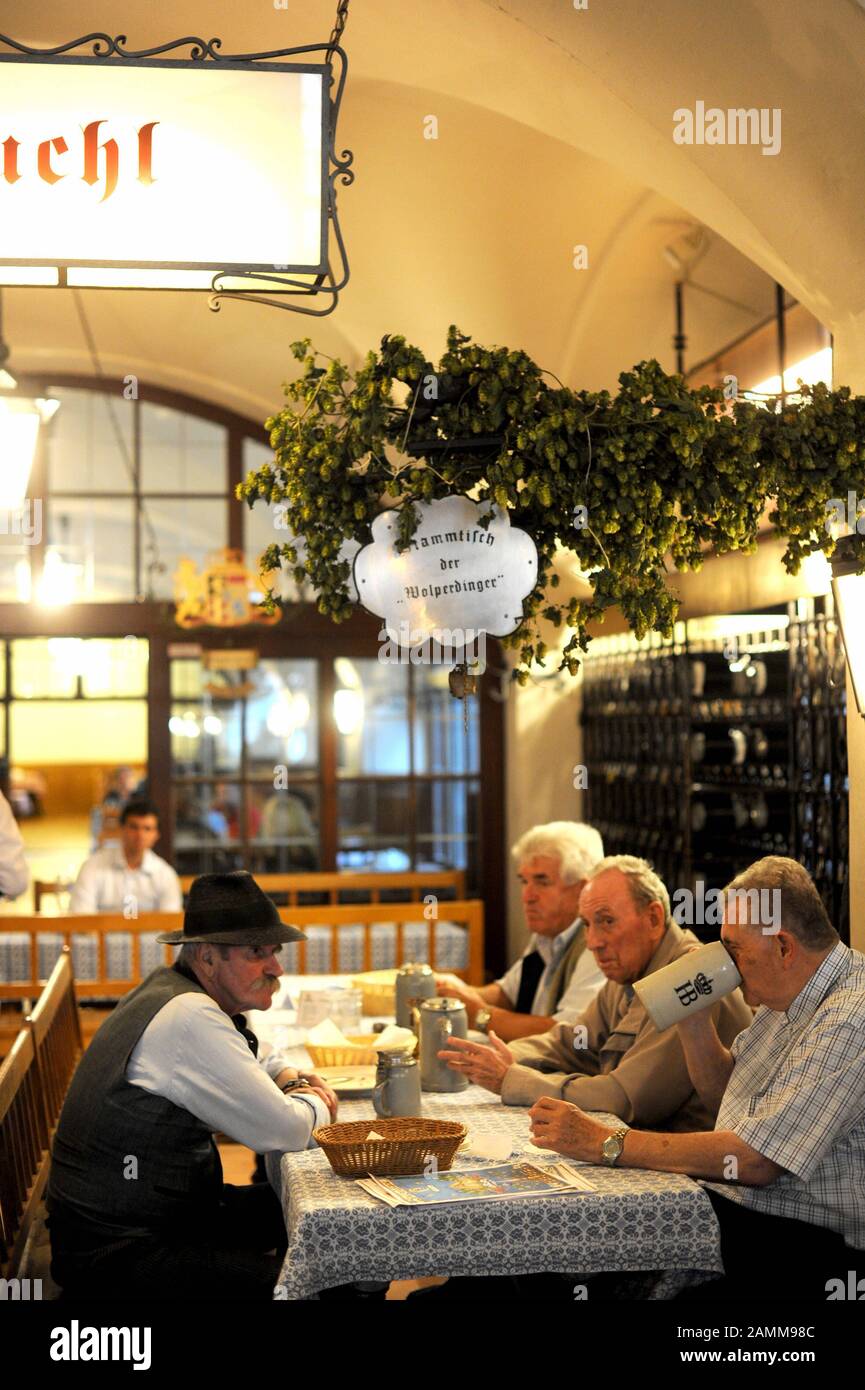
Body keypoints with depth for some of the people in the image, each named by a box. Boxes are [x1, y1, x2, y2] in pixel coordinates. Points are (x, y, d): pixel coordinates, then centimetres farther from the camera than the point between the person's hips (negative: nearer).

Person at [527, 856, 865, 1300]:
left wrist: (607, 1143, -22)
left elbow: (756, 1160, -26)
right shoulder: (788, 996, 10)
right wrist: (694, 1020, 2)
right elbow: (723, 1095, 21)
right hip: (727, 1203, 9)